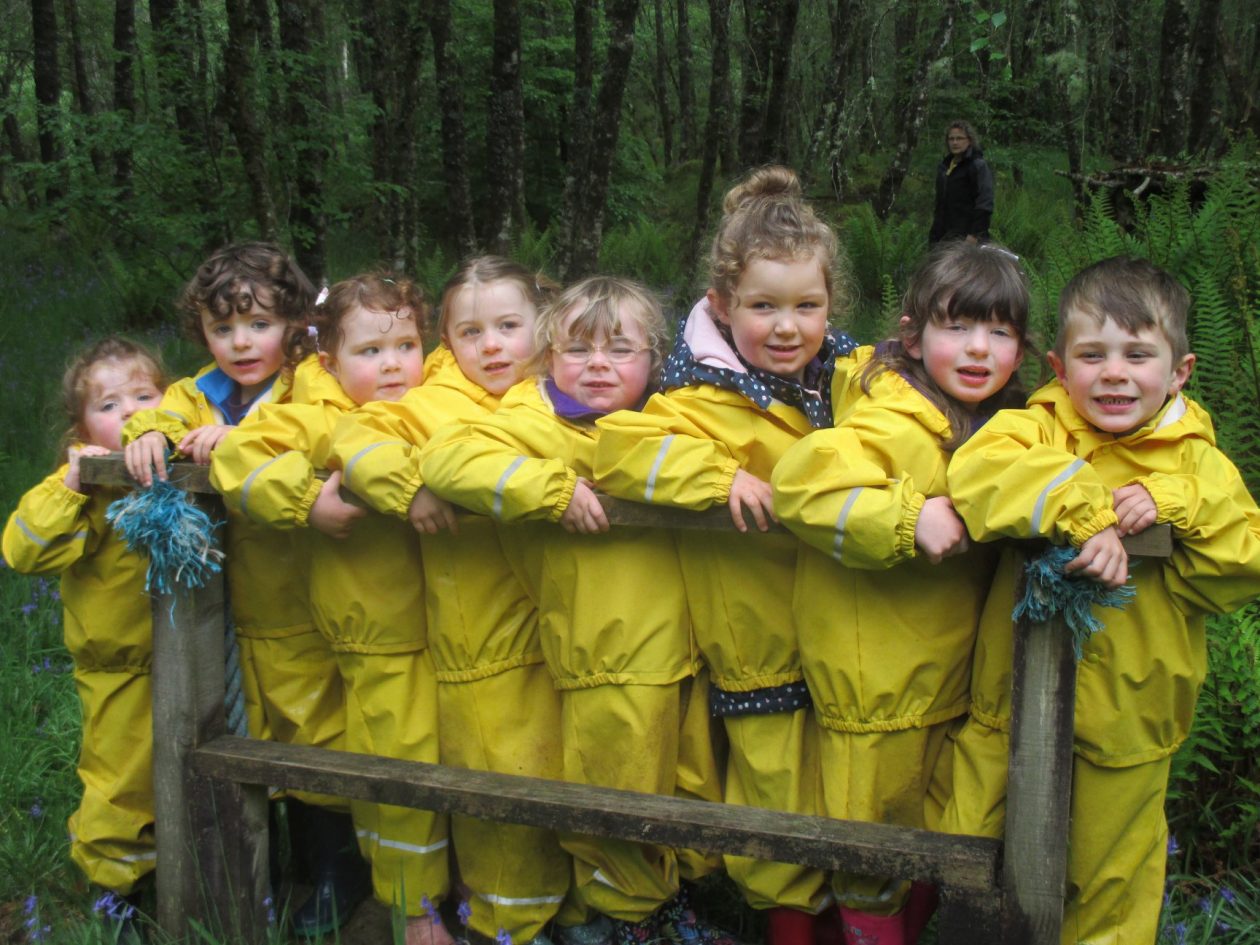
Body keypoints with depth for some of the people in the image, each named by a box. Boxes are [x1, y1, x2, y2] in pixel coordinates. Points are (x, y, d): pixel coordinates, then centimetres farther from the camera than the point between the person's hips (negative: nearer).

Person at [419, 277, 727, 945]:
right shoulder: (537, 426, -11)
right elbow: (445, 458, -24)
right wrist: (556, 489, -28)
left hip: (677, 651, 7)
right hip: (605, 666, -6)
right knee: (615, 796, 9)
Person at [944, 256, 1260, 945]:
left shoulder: (1197, 462, 1)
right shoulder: (1035, 430, -6)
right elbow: (976, 472, -27)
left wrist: (1172, 504, -20)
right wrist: (1084, 515, -36)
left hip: (1127, 726, 2)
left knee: (1112, 882, 19)